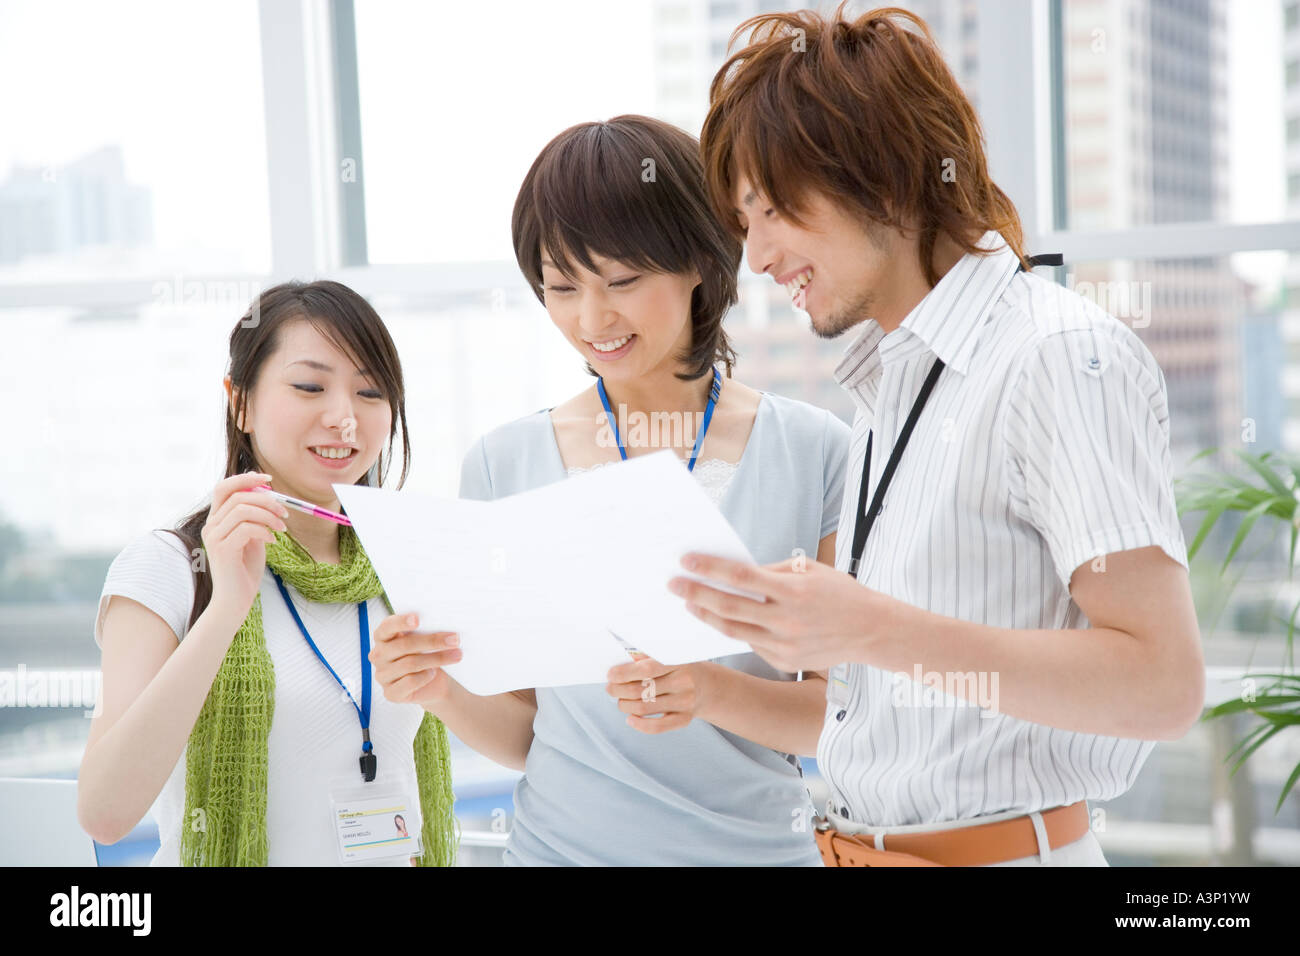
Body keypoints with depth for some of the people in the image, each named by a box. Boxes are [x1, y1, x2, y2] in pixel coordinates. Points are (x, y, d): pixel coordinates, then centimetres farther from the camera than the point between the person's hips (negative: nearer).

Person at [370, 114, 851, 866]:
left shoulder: (814, 451, -7)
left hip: (759, 844, -1)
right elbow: (524, 732, 3)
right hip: (560, 842, 1)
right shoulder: (504, 465, -2)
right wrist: (443, 690, -16)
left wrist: (716, 692, -21)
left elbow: (852, 714, -5)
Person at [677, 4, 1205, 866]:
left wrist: (870, 630, -28)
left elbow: (1163, 684, -21)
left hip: (1005, 847, -7)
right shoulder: (888, 383, 13)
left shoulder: (1065, 357, -13)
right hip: (859, 841, 8)